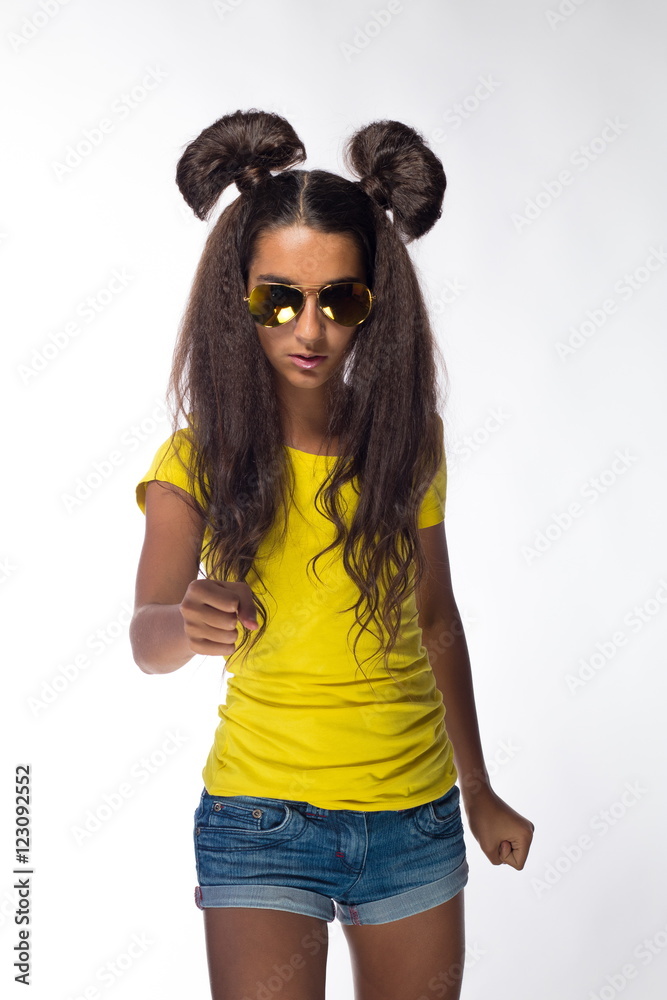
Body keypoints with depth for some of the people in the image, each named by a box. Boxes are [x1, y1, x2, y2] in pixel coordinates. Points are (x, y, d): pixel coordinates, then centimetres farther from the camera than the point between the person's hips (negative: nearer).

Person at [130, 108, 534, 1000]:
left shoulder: (409, 437, -1)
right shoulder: (200, 457, -8)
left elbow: (435, 617, 9)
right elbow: (147, 638, -20)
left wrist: (479, 792, 14)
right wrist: (187, 625, -44)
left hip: (417, 821, 3)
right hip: (262, 822, -2)